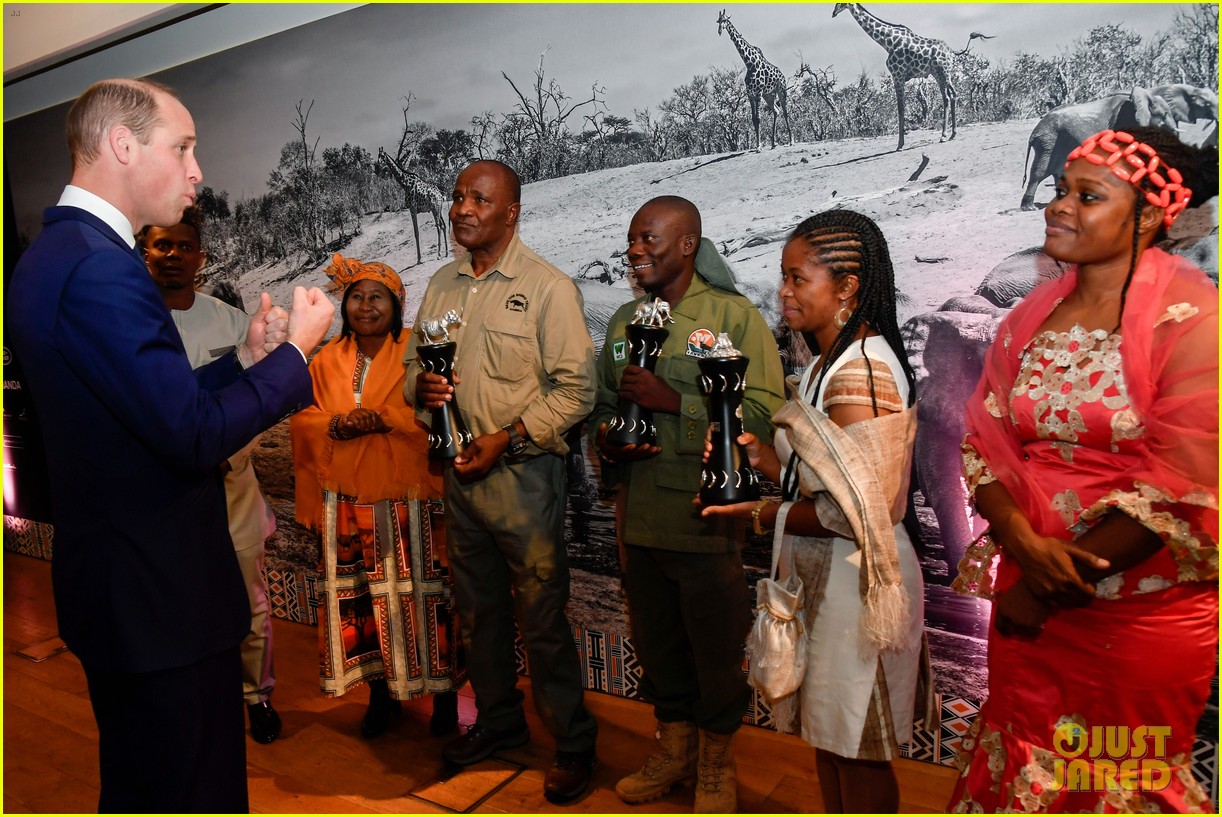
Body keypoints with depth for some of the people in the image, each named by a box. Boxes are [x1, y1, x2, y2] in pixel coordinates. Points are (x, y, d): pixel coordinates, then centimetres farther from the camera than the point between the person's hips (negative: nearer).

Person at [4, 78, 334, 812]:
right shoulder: (101, 265, -22)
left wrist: (247, 358, 5)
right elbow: (196, 436, -26)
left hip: (121, 581, 10)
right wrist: (294, 351, -14)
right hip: (159, 594, -10)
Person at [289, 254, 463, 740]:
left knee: (421, 592, -1)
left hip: (409, 499, -4)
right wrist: (335, 425, -9)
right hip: (347, 502, 4)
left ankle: (443, 693, 15)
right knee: (361, 594, 7)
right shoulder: (327, 360, 14)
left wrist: (383, 418, -20)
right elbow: (302, 419, 11)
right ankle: (381, 690, 24)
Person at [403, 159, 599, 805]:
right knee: (479, 607, 18)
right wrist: (420, 386, -7)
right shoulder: (442, 285, 9)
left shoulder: (548, 287, -10)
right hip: (459, 469, 6)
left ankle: (573, 743, 20)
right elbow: (415, 360, 17)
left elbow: (576, 389, -13)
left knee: (542, 615, 1)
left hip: (522, 471, -6)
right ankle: (498, 720, 38)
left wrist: (505, 438, -17)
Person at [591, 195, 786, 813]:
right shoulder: (624, 321, 12)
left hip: (708, 518, -5)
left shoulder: (735, 316, -7)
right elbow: (601, 403, 18)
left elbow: (763, 412, -16)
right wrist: (606, 439, -3)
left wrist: (673, 401, -21)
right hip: (639, 518, 5)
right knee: (655, 643, 19)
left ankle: (715, 764, 33)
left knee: (717, 652, 10)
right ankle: (673, 747, 41)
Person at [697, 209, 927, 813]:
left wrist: (759, 514, -17)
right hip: (824, 576, 9)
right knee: (827, 734, 23)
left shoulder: (861, 371, -22)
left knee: (856, 750, 10)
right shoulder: (829, 362, 9)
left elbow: (855, 512, -25)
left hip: (855, 580, -9)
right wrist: (763, 456, -3)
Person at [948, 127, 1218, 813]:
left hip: (1145, 613, -4)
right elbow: (984, 443, 2)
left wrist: (1050, 589, -15)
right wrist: (1025, 544, -15)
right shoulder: (1032, 317, 5)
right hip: (1028, 605, 5)